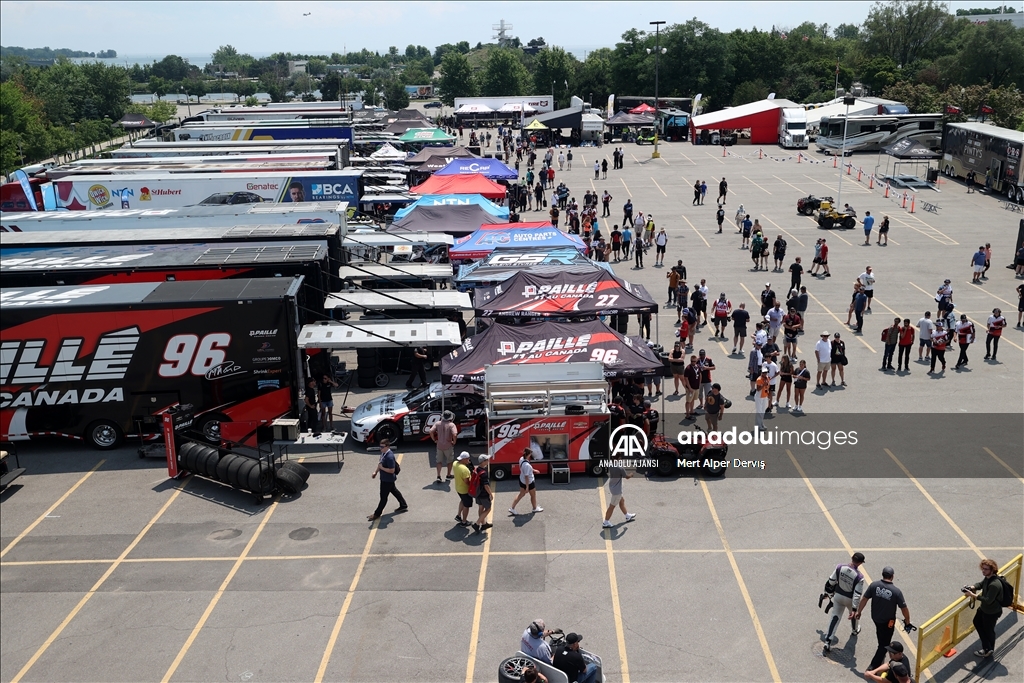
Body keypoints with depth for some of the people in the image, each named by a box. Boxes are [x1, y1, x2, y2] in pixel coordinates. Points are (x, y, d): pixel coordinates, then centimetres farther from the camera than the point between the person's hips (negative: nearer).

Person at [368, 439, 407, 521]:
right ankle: (403, 506, 40)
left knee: (383, 497, 3)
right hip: (385, 478, 10)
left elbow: (392, 470, -30)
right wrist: (376, 472, 13)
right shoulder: (383, 453, -1)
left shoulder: (390, 457, -31)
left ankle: (377, 514, 15)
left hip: (388, 480, -10)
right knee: (394, 491, 24)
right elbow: (381, 463, 16)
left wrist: (382, 468, -25)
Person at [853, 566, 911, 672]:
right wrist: (907, 622, 2)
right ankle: (873, 666, 8)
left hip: (875, 618, 4)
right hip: (888, 622, -4)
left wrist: (858, 612, 9)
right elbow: (904, 609, -14)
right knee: (884, 644, 10)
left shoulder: (874, 585, -14)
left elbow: (864, 599, -5)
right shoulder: (896, 592, -22)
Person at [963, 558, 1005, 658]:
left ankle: (988, 650, 37)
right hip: (983, 608, 10)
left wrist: (973, 595, -30)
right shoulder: (987, 577, -8)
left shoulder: (995, 584, -37)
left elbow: (988, 600, -33)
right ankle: (987, 648, 37)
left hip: (992, 612, -10)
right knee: (977, 622, 25)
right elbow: (981, 584, 11)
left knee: (989, 631, 13)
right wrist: (972, 587, -9)